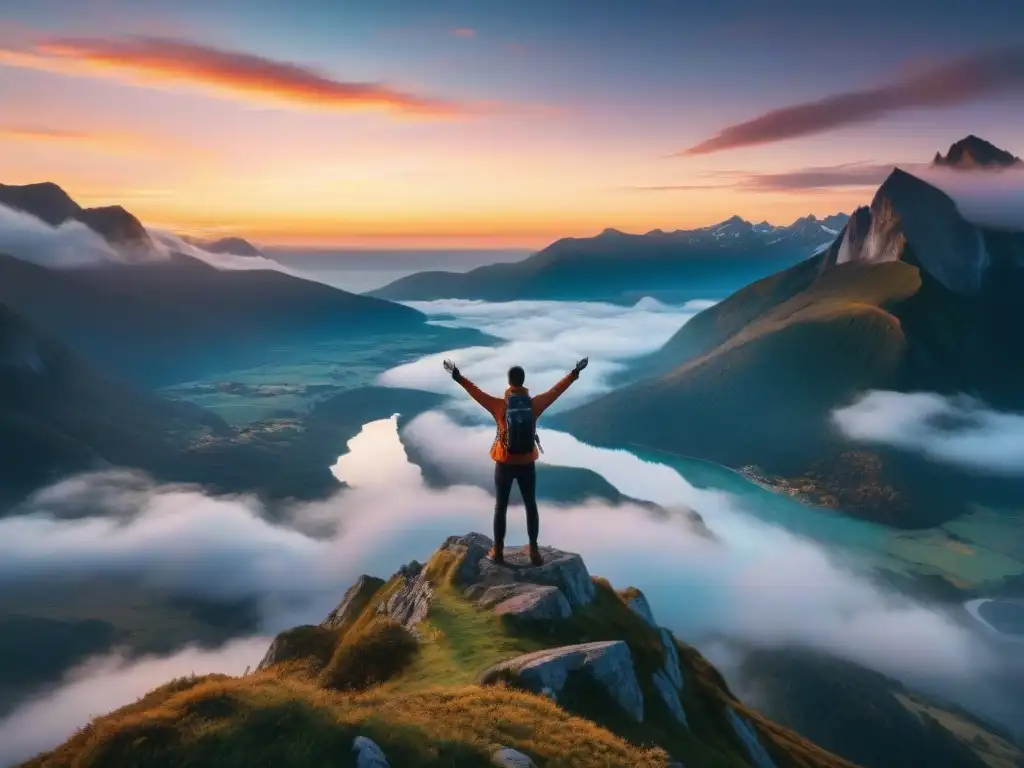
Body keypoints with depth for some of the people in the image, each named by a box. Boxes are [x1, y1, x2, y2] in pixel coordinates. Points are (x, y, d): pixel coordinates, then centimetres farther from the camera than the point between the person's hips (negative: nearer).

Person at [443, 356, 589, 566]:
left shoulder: (500, 405, -13)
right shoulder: (534, 404, -9)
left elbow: (477, 392, -7)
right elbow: (556, 390, -1)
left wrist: (458, 376, 1)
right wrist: (575, 373, 9)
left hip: (505, 463, -1)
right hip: (527, 464, 1)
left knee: (500, 506, 10)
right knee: (531, 505, 13)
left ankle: (498, 551, 16)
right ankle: (534, 551, 16)